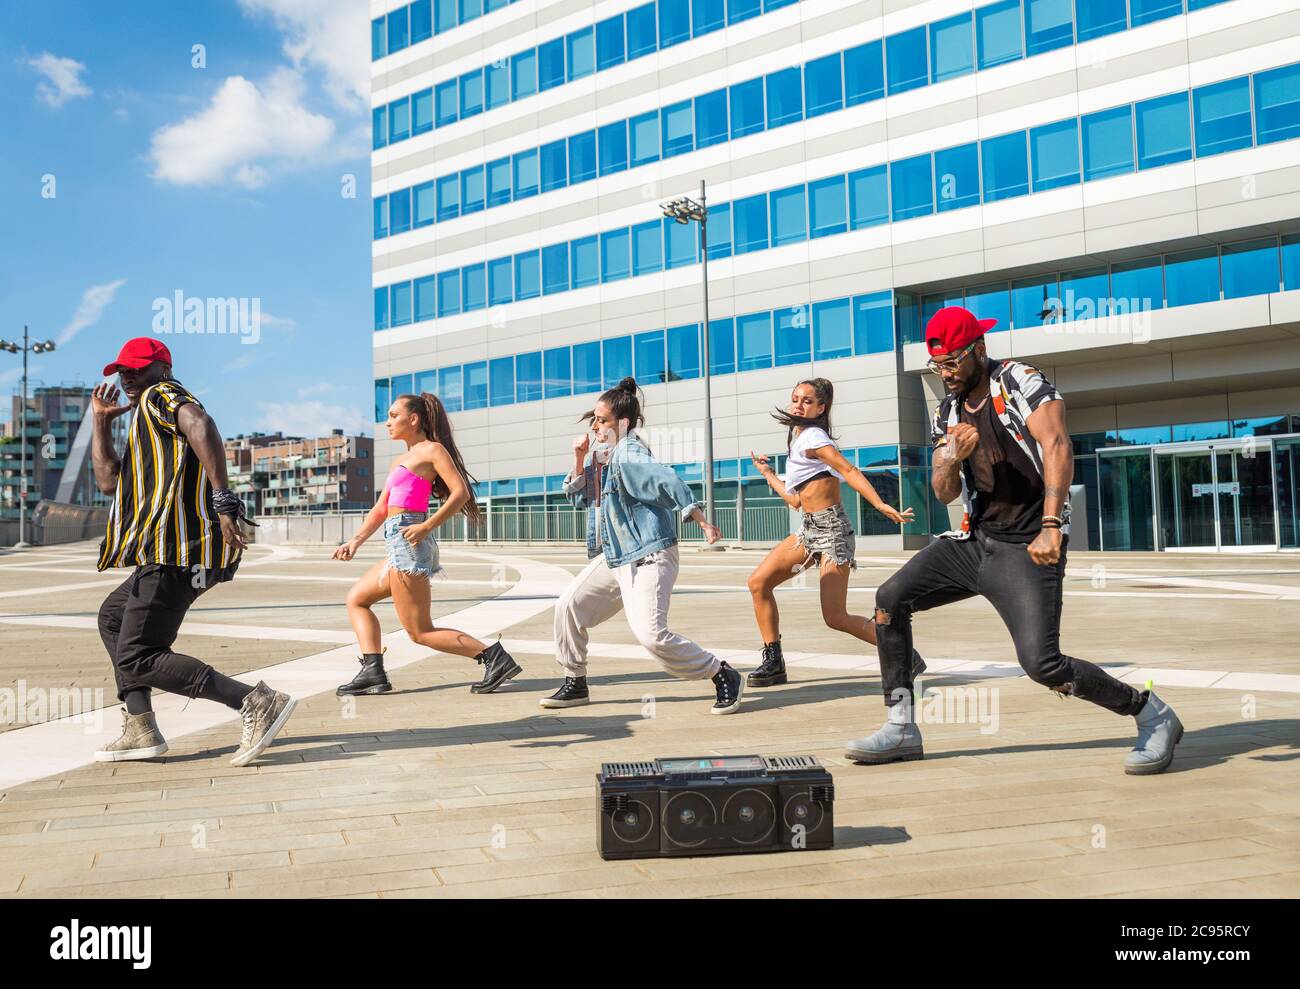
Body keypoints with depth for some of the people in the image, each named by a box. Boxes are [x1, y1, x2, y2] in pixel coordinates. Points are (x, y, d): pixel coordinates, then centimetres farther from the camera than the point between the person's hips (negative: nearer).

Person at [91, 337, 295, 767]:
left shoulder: (161, 395, 0)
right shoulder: (145, 424, 30)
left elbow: (202, 426, -23)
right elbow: (108, 481, 29)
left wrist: (222, 499, -32)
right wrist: (101, 421, 28)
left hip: (176, 549, -11)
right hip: (179, 550, 11)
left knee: (136, 660, -11)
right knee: (113, 617, 28)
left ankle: (257, 703, -21)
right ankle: (140, 729, 22)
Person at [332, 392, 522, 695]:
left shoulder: (432, 449, -3)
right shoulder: (400, 461, 23)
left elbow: (461, 492, -14)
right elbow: (380, 509, 22)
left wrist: (427, 526, -22)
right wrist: (355, 541, 11)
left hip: (409, 542, -10)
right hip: (398, 546, 10)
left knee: (420, 632, -9)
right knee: (356, 599, 18)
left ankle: (493, 656, -11)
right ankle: (372, 671, 7)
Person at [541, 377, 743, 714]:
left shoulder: (628, 454, -17)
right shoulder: (599, 454, 11)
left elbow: (667, 481, -28)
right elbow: (580, 497, 18)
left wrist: (703, 522, -35)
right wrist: (579, 460, 3)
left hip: (649, 556, -10)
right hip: (613, 557, 10)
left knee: (651, 634, -19)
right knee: (568, 606, 8)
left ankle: (725, 677, -2)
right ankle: (575, 684, 24)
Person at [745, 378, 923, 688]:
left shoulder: (811, 436, -8)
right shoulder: (797, 440, 18)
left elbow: (849, 471, -19)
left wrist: (881, 505, -30)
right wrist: (768, 474, 30)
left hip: (831, 528, -9)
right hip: (810, 528, 9)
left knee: (835, 618, -13)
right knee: (758, 582, 2)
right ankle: (773, 663, 9)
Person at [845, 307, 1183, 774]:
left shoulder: (1020, 381, -10)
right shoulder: (946, 414, 10)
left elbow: (1057, 447, -24)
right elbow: (943, 493, 8)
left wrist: (1051, 526, -36)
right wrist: (952, 460, -16)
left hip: (1028, 547, -7)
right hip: (974, 538, 7)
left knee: (1042, 664, -18)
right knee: (890, 599, -1)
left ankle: (1152, 714, 5)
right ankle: (901, 729, 7)